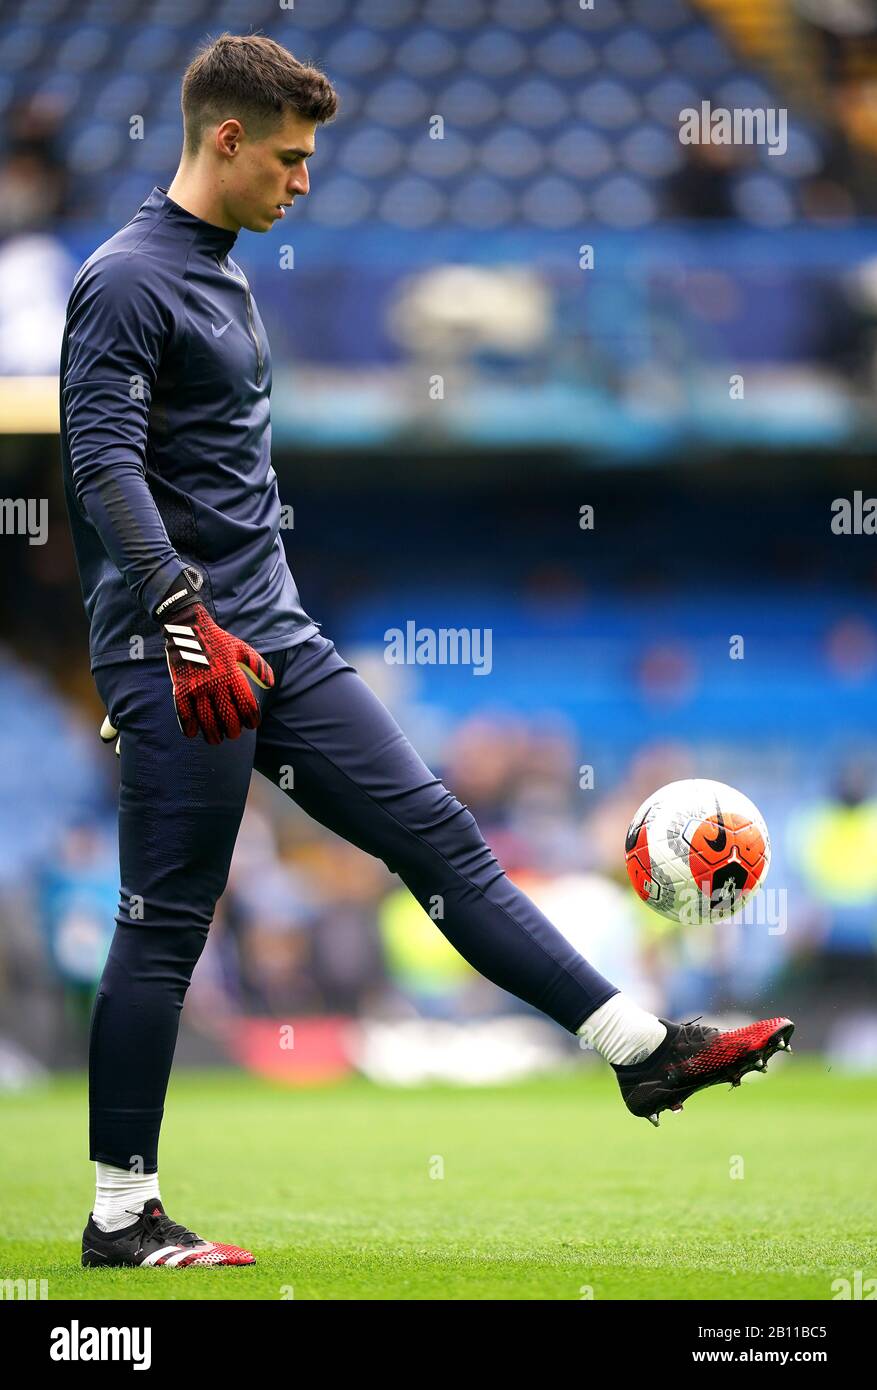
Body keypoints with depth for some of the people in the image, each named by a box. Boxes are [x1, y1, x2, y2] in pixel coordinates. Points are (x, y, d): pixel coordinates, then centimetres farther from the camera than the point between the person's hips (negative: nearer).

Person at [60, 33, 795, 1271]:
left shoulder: (225, 278, 18)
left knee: (436, 833, 3)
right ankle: (122, 1217, 5)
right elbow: (104, 463, -22)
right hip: (183, 658, -9)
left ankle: (642, 1050, 1)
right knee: (165, 930, -3)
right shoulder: (125, 282, -11)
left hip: (276, 644, 9)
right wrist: (187, 624, -32)